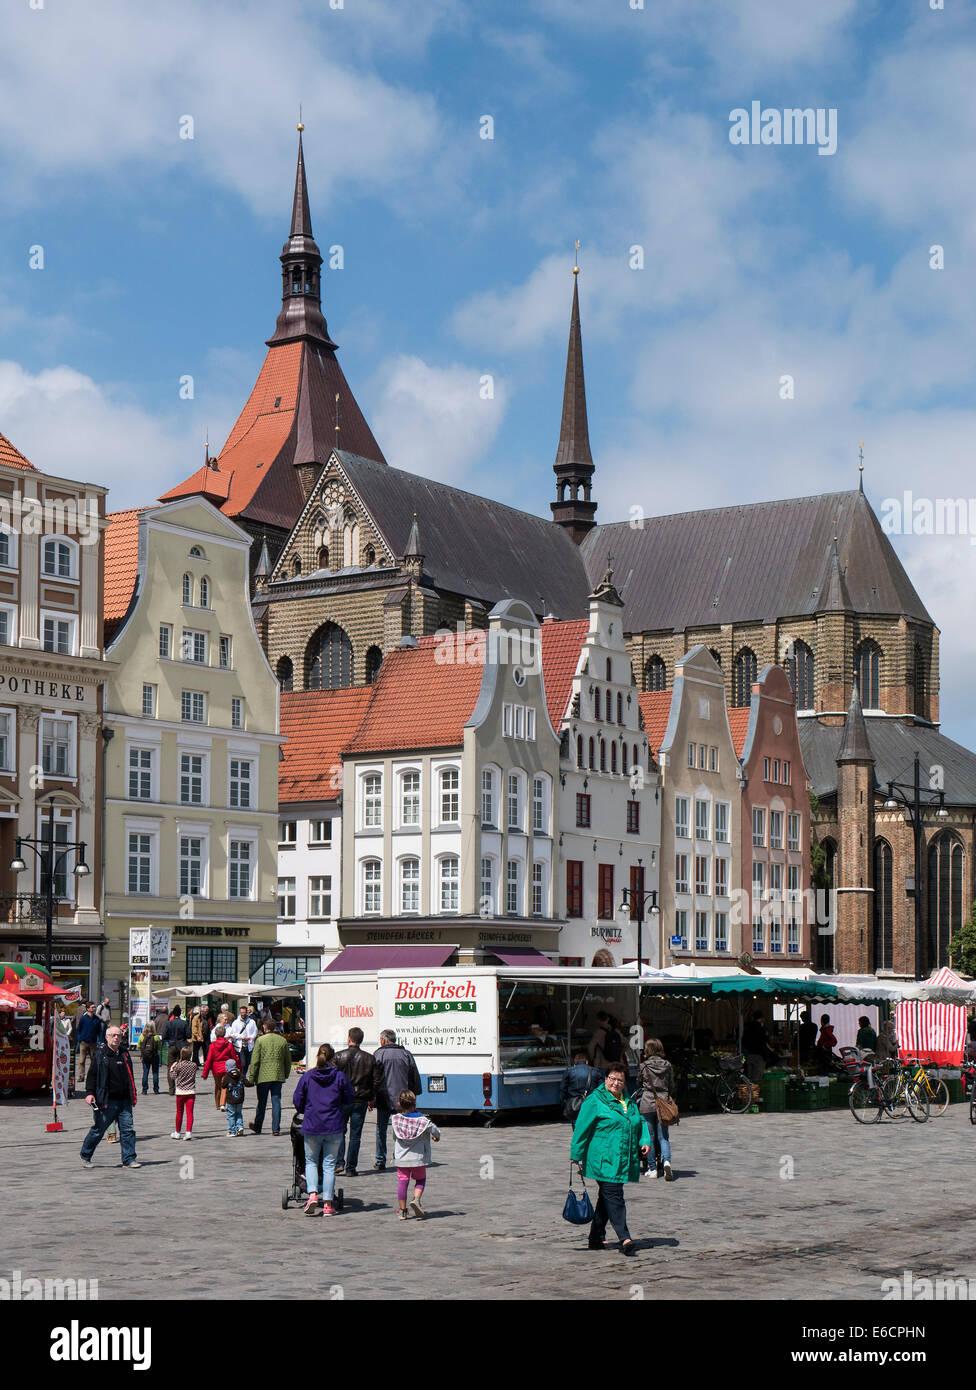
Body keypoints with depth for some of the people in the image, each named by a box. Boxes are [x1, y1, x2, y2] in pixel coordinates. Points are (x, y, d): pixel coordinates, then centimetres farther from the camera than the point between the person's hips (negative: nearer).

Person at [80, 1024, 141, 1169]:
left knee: (128, 1129, -2)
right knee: (98, 1130, 4)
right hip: (106, 1101, -4)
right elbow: (92, 1074, -3)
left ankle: (129, 1159, 2)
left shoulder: (124, 1054, 12)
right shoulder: (100, 1054, -3)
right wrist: (89, 1092, -12)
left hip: (124, 1100, 4)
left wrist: (132, 1095, 20)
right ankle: (85, 1156, 22)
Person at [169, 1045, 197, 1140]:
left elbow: (173, 1077, -4)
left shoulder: (178, 1065, -8)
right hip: (191, 1091, 1)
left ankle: (177, 1132, 21)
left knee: (179, 1112, 11)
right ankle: (189, 1131, -14)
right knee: (189, 1112, -2)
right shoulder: (194, 1065, 0)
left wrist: (172, 1068, 12)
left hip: (181, 1092, -1)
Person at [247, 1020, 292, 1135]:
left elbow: (255, 1060, -7)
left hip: (263, 1076, -2)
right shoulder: (282, 1040, 6)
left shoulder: (260, 1040, -6)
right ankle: (276, 1129, 1)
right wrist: (286, 1075, 23)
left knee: (262, 1102, 9)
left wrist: (251, 1077, -2)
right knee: (276, 1102, 4)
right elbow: (288, 1061, 12)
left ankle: (257, 1127, 22)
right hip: (278, 1077, 2)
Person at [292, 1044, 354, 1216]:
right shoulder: (340, 1076, -6)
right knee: (329, 1164, 8)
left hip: (311, 1126, 0)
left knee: (311, 1161, 16)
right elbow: (350, 1098, 2)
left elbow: (297, 1100, 1)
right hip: (334, 1126, 0)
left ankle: (312, 1194, -4)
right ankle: (327, 1204, 7)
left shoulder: (307, 1076, -4)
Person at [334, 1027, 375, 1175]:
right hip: (361, 1100, 1)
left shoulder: (339, 1056, -4)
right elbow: (373, 1081, 7)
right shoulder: (369, 1058, 2)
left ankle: (339, 1163, 0)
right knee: (355, 1135, 5)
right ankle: (351, 1168, 6)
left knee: (339, 1131, 11)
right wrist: (371, 1099, 17)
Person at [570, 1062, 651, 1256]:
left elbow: (640, 1122, 28)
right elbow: (581, 1129, -5)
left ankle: (596, 1238, 20)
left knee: (607, 1198, 11)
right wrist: (577, 1155, -6)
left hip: (623, 1163, 7)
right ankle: (624, 1238, -14)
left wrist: (645, 1141, 10)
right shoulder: (595, 1101, -5)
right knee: (613, 1197, -12)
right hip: (604, 1161, -7)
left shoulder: (629, 1102, 17)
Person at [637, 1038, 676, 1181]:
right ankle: (666, 1161, -19)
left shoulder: (644, 1066, -5)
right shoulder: (667, 1065, 3)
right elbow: (671, 1086, 9)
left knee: (650, 1137, 7)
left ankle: (654, 1168, 8)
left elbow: (638, 1085, 4)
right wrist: (670, 1100, 19)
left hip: (647, 1104, -2)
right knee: (663, 1137, 4)